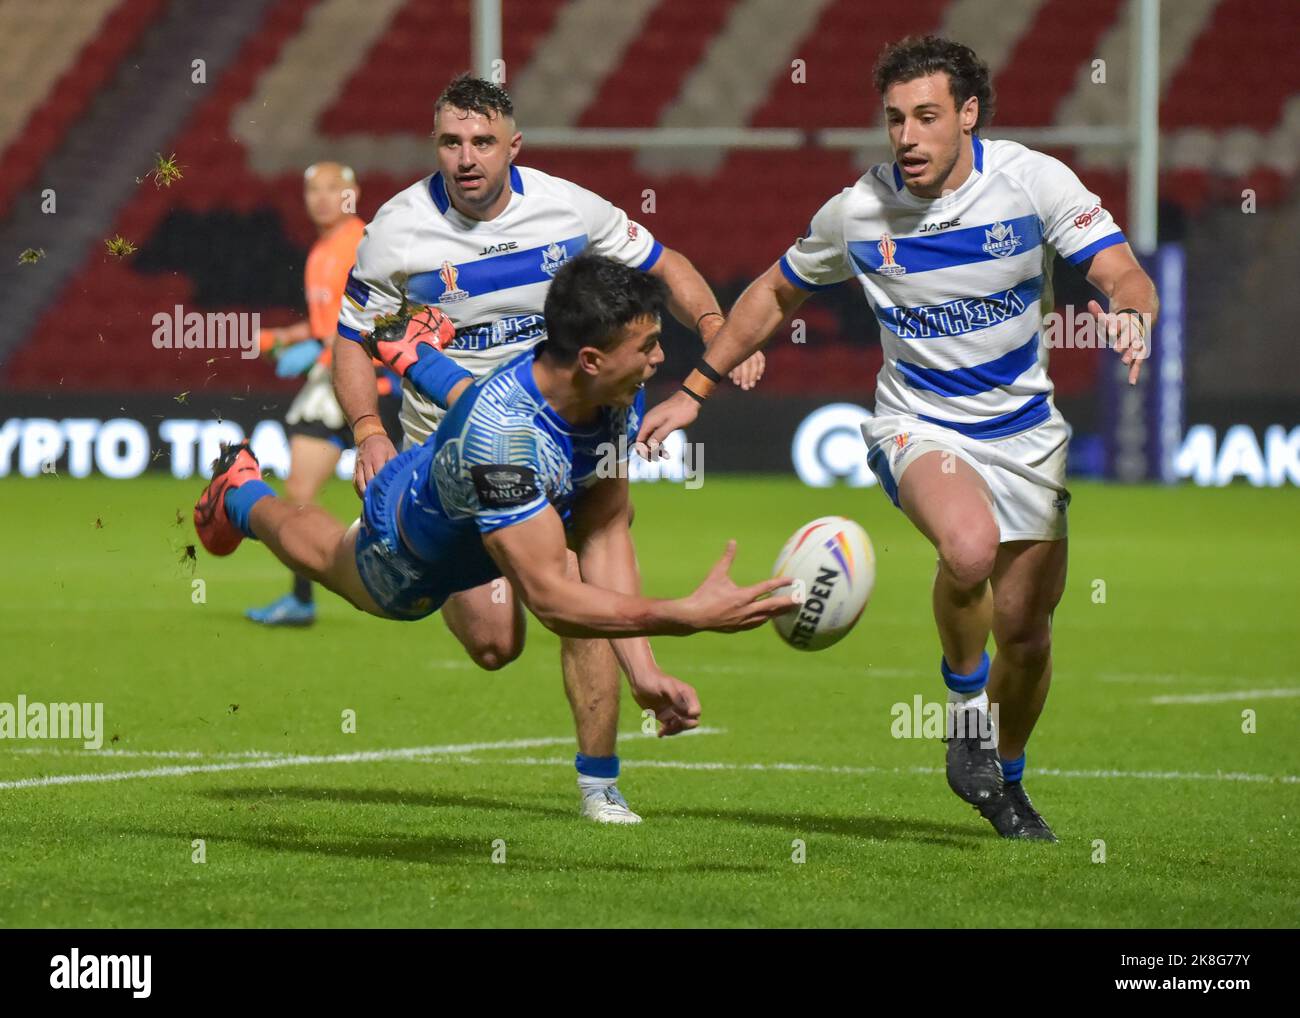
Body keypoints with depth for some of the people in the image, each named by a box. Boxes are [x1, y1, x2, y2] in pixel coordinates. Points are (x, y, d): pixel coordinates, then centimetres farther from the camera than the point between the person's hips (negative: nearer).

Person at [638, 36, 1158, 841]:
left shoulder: (1032, 180, -13)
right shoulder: (858, 212, -9)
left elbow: (1127, 277, -17)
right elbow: (777, 293, 8)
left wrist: (1129, 315, -41)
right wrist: (695, 389, 9)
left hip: (1025, 430, 2)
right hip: (918, 426, -2)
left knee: (1026, 633, 6)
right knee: (969, 545, -34)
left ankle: (1007, 782, 34)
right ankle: (966, 704, -8)